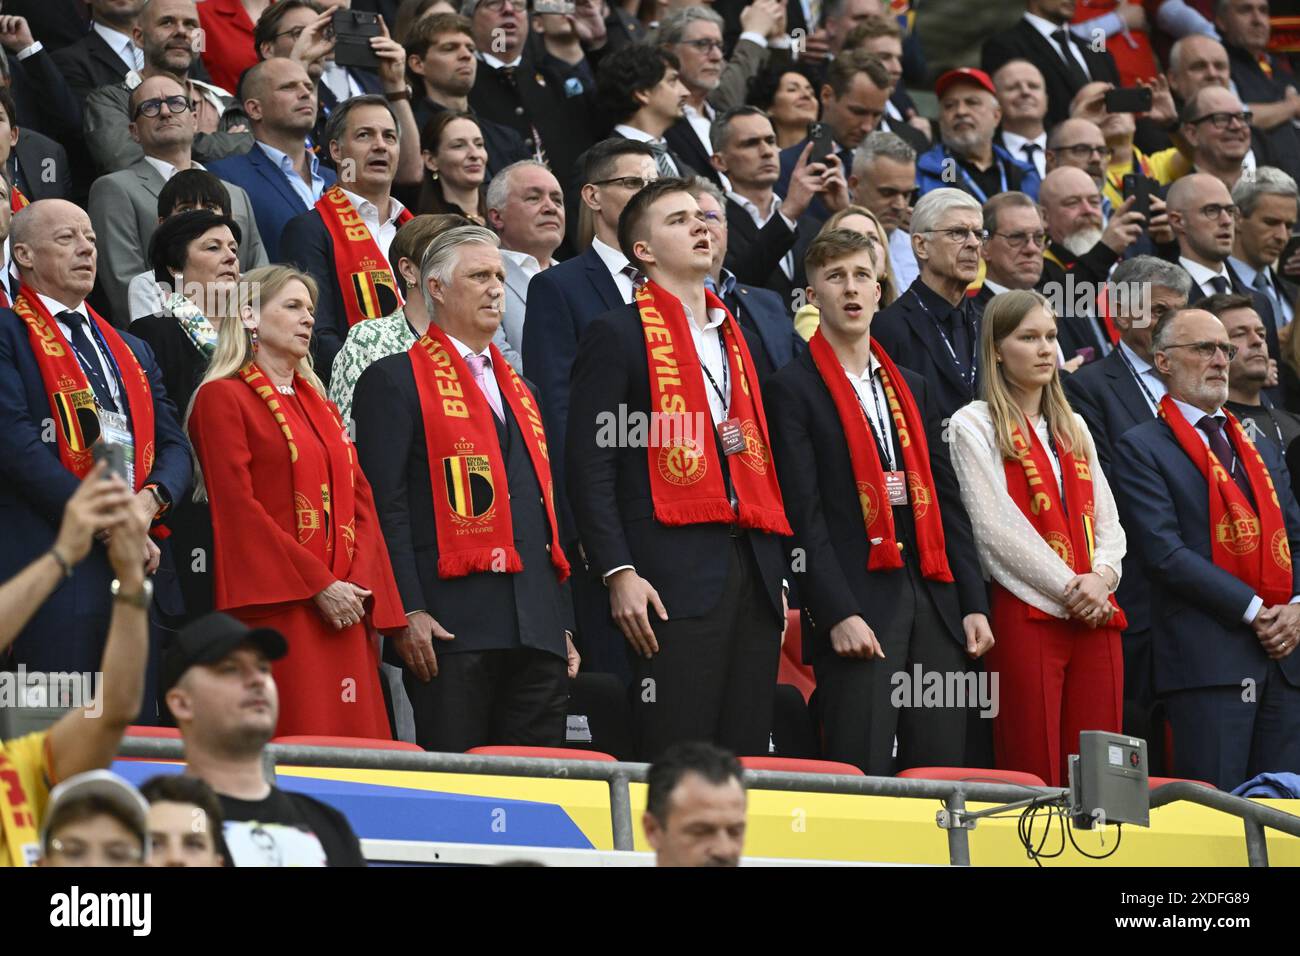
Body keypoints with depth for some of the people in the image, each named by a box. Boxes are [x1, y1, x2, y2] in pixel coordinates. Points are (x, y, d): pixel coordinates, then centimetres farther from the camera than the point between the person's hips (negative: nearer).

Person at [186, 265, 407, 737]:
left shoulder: (317, 403, 23)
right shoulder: (223, 398, 0)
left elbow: (360, 501, 16)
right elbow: (237, 508, -10)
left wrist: (360, 585, -2)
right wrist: (318, 586, -15)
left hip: (343, 610, 7)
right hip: (275, 610, -7)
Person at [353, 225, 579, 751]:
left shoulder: (519, 390, 24)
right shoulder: (395, 381, 1)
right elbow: (385, 505, -7)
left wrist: (562, 624, 17)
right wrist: (407, 611, -16)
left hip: (536, 629, 7)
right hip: (450, 624, -7)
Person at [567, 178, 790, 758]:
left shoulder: (738, 336, 22)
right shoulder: (617, 335, 2)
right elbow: (589, 464, -5)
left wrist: (777, 574, 15)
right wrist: (617, 572, -15)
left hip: (752, 573, 6)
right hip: (674, 574, -6)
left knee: (747, 754, 3)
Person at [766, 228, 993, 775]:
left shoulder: (912, 388, 20)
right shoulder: (794, 388, 1)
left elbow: (947, 502, 18)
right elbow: (804, 514, -8)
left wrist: (974, 605, 8)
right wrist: (838, 615, -17)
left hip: (933, 601, 6)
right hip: (859, 604, -6)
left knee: (942, 772, 3)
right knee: (862, 784, -10)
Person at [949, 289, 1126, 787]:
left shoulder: (1073, 428, 20)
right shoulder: (975, 425, 1)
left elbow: (1106, 520, 15)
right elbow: (997, 526, -9)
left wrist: (1102, 574, -7)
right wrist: (1070, 587, -14)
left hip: (1095, 616, 6)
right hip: (1027, 614, -6)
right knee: (1035, 777, -8)